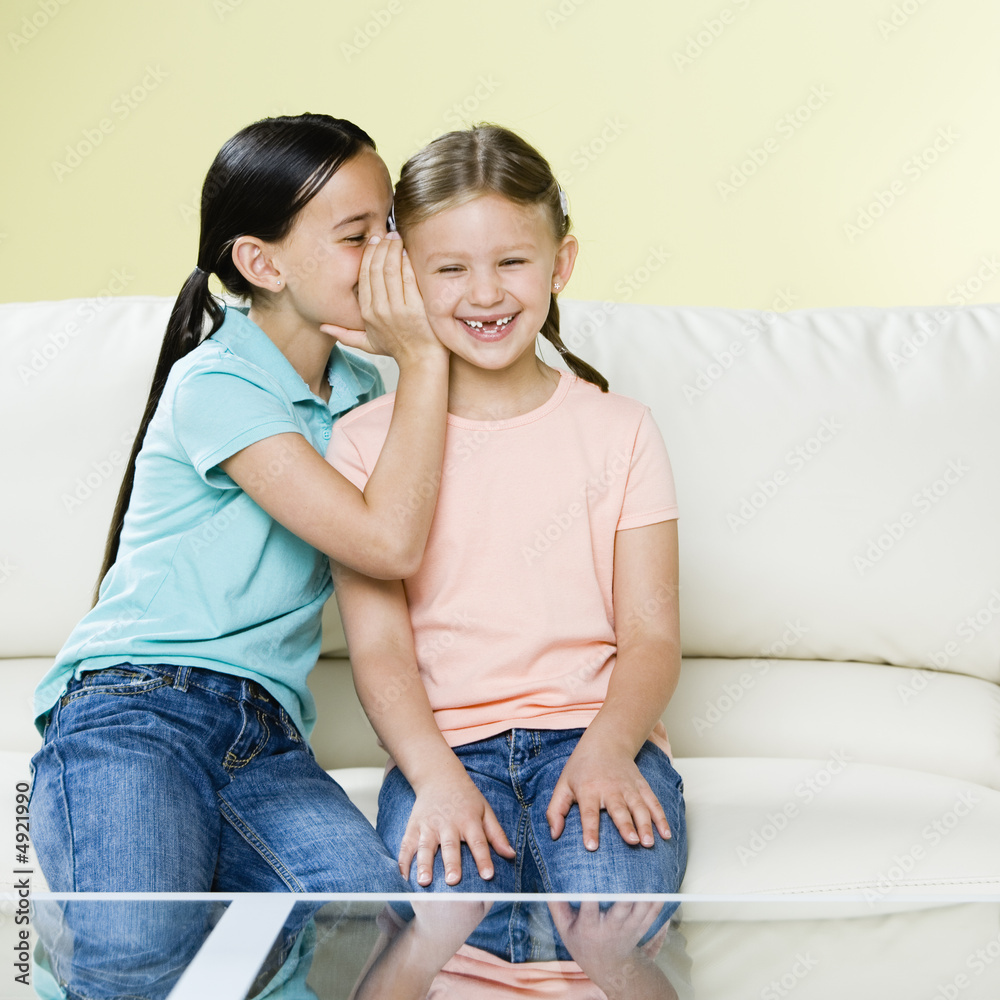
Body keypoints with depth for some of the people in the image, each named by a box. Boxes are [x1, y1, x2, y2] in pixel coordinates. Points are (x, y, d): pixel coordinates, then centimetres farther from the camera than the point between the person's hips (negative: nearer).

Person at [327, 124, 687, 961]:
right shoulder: (369, 440, 6)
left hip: (596, 730, 1)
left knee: (613, 908, -29)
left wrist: (607, 750, -16)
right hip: (447, 741, 0)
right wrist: (436, 776, -17)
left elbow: (651, 635, 4)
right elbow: (378, 642, 0)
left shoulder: (619, 430, 8)